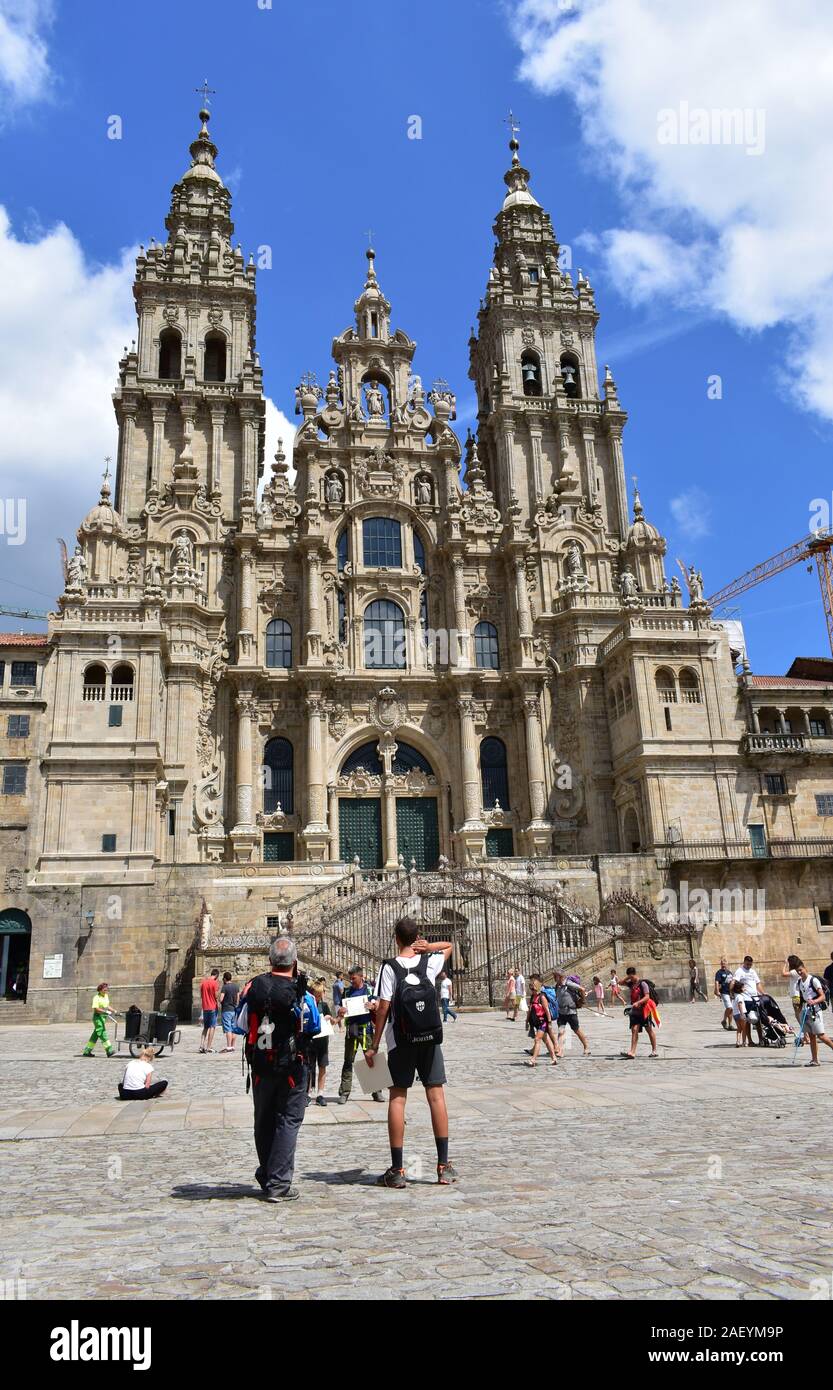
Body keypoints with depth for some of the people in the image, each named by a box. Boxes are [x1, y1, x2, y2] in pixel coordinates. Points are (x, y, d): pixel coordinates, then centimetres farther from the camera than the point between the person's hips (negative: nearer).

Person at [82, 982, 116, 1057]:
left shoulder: (106, 996, 14)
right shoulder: (96, 997, -12)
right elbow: (96, 1009, -20)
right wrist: (106, 1012, -27)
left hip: (104, 1016, 9)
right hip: (98, 1017, -9)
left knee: (96, 1034, 12)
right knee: (102, 1033, -10)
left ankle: (87, 1051, 19)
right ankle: (109, 1050, -14)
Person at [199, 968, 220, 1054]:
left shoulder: (203, 982, 8)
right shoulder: (214, 983, -10)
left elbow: (201, 995, 12)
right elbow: (216, 996, -11)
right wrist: (218, 1004, 4)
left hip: (205, 1008, 6)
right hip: (213, 1008, -6)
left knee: (205, 1027, 13)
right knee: (212, 1027, 0)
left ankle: (202, 1046, 4)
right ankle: (209, 1047, -3)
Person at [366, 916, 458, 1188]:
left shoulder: (390, 967, -9)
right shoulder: (430, 962, 0)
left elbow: (383, 1009, -11)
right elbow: (449, 945, 22)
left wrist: (374, 1046, -4)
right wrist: (428, 946, 1)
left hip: (400, 1042, -2)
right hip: (430, 1039, 2)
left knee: (397, 1098, 3)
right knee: (436, 1096, 6)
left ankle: (397, 1170, 5)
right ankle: (444, 1166, 8)